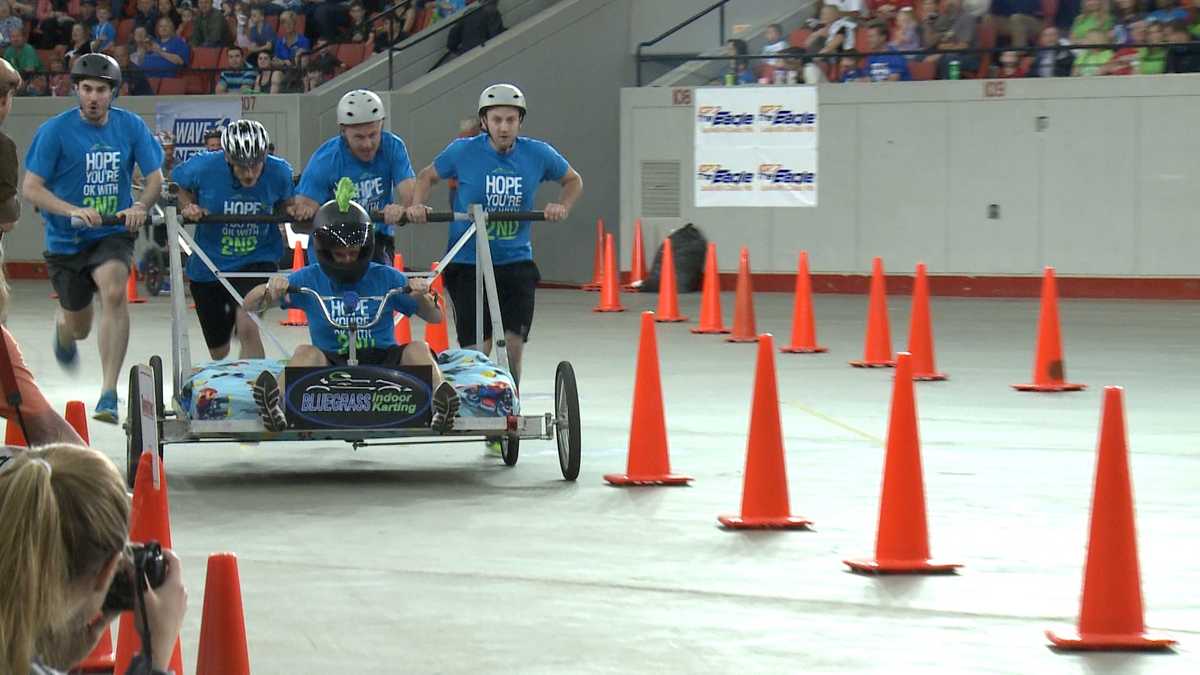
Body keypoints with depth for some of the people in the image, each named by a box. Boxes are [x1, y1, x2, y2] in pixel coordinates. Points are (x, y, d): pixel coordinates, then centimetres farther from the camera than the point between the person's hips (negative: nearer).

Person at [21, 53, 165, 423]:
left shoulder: (131, 126, -4)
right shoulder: (56, 130, -11)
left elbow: (155, 177, 0)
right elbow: (31, 188, -12)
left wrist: (140, 206, -22)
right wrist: (74, 211, -28)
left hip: (113, 233, 0)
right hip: (66, 239, 0)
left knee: (114, 292, -30)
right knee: (79, 328, 12)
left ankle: (109, 393, -27)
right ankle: (63, 327, 54)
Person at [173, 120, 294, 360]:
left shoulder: (279, 173, -16)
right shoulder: (204, 167, -18)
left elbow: (287, 205, 5)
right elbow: (176, 184, 2)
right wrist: (188, 208, -16)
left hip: (257, 261, -1)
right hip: (208, 266, 2)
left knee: (248, 328, -32)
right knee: (218, 352, 17)